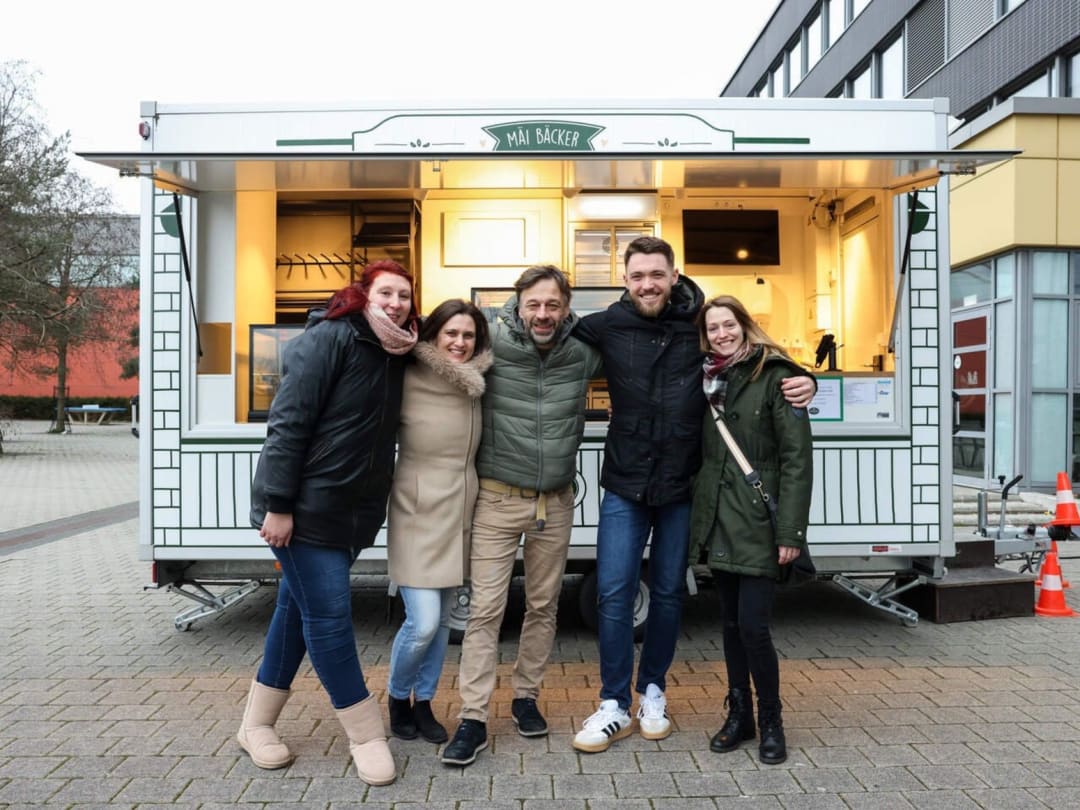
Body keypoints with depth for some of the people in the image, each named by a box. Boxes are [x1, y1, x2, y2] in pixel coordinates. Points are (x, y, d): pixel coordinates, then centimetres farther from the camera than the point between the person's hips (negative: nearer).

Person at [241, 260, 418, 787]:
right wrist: (277, 504, -20)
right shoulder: (329, 338, -13)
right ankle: (366, 735, 12)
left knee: (298, 609, 15)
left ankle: (257, 723, 31)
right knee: (328, 616, -3)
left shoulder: (396, 356, 10)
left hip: (355, 511, 8)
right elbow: (288, 422, -18)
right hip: (306, 507, -8)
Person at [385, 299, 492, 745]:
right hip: (419, 516, -5)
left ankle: (423, 703, 31)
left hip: (460, 515, 5)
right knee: (422, 622, -8)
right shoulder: (409, 381, -12)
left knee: (442, 620, 13)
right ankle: (397, 698, 20)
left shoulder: (477, 385, 1)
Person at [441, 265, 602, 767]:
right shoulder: (494, 344, -10)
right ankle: (473, 719, 8)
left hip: (556, 502, 3)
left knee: (543, 606, 14)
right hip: (498, 499, -3)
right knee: (485, 608, -2)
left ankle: (525, 697, 32)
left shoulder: (582, 352, -1)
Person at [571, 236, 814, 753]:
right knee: (613, 593, 1)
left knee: (668, 594, 13)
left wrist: (802, 382, -10)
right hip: (624, 484, 0)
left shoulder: (703, 327, -3)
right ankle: (614, 706, 17)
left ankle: (653, 691, 33)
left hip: (681, 487, 1)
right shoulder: (608, 326, -3)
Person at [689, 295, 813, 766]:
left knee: (753, 626, -6)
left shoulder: (775, 377, -8)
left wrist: (791, 531, -17)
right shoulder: (708, 379, 11)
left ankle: (770, 722, 16)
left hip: (758, 525, -5)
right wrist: (698, 517, 7)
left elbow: (797, 458, -12)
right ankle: (739, 714, 28)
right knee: (731, 622, 13)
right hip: (718, 523, 6)